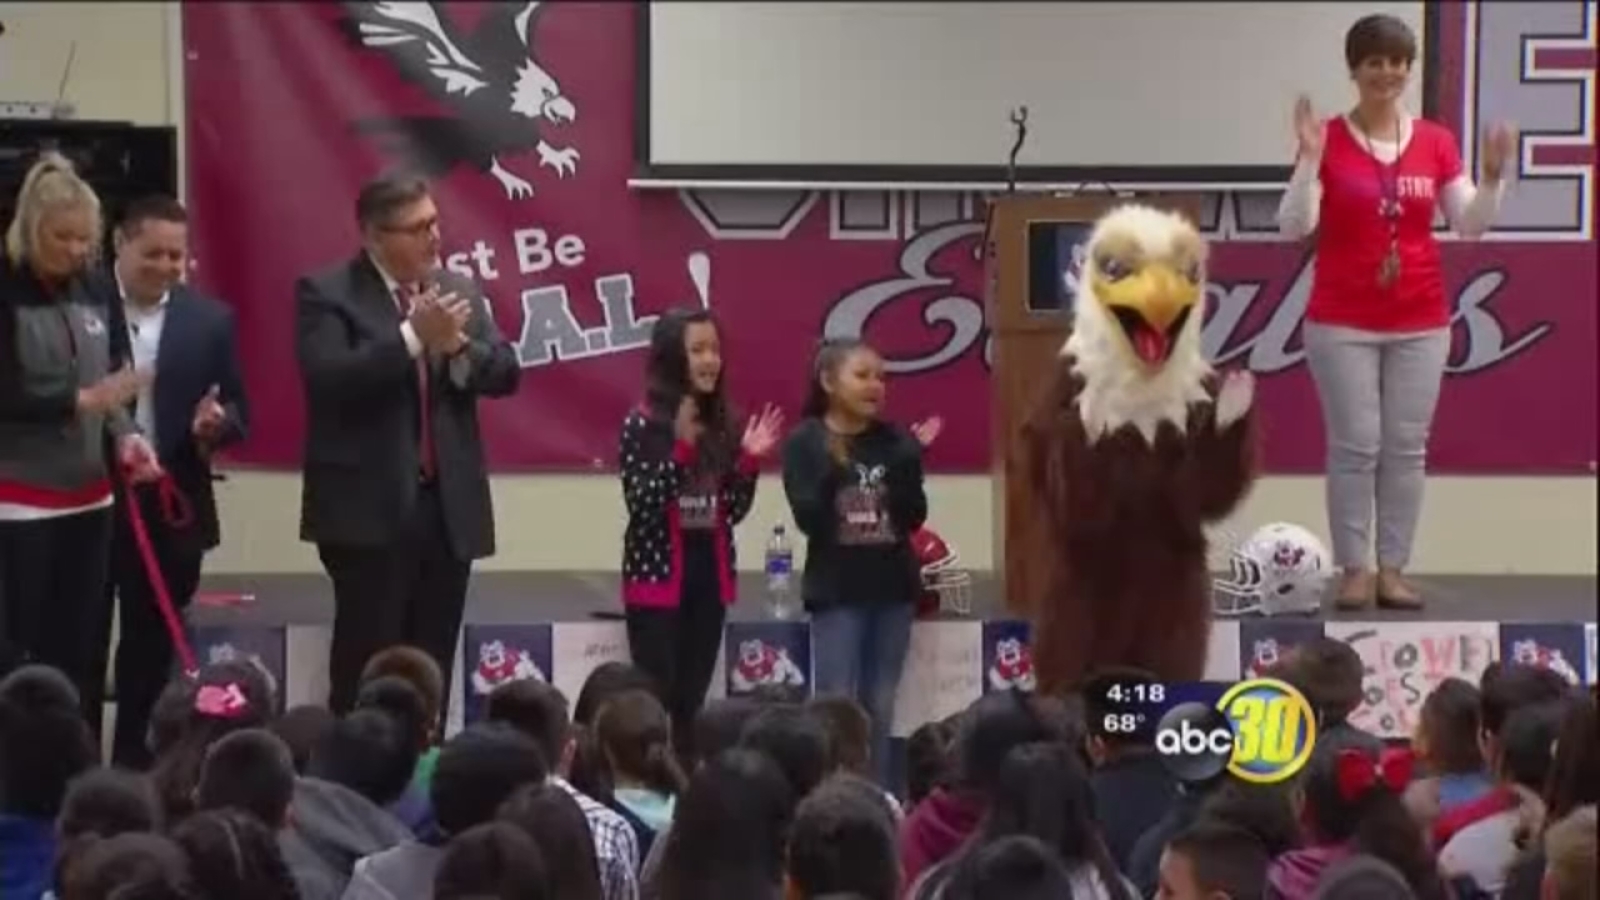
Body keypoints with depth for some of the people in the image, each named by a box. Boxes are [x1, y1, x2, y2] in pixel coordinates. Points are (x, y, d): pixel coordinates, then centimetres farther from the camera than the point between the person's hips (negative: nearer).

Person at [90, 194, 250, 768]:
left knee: (153, 643, 10)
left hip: (170, 506, 3)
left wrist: (216, 423, -16)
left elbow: (238, 410, 7)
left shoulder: (210, 319, 4)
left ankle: (135, 763, 20)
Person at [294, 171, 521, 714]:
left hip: (449, 505, 5)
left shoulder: (460, 292, 12)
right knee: (366, 663, -3)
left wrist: (458, 347, -14)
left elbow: (505, 373, 6)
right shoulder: (327, 294, -4)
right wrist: (413, 337, -23)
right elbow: (329, 380, -18)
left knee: (433, 665, 9)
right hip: (370, 508, -5)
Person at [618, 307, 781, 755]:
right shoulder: (642, 424, -9)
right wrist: (682, 448, -23)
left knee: (692, 702, 9)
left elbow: (733, 512, 8)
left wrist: (750, 459, -6)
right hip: (658, 576, -5)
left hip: (710, 575, 5)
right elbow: (641, 506, -16)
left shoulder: (722, 424, 6)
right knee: (657, 701, -4)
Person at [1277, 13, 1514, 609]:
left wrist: (1494, 177, -14)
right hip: (1342, 323, -3)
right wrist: (1309, 159, -23)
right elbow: (1294, 228, -11)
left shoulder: (1436, 141, 4)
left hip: (1420, 322, 3)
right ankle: (1354, 571, 3)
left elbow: (1470, 226, 3)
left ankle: (1393, 570, 9)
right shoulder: (1328, 141, -5)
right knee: (1356, 444, -3)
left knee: (1407, 446, 3)